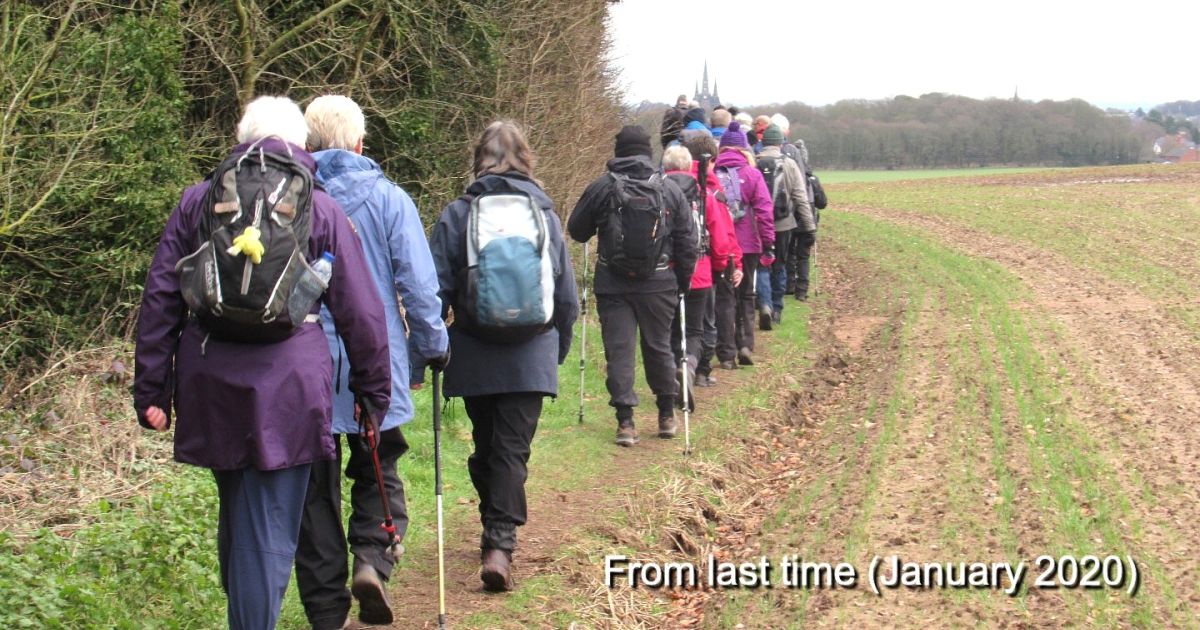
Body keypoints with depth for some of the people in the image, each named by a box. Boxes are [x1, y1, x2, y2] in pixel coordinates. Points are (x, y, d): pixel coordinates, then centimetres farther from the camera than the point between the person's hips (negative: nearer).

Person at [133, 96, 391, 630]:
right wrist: (374, 389, 11)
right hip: (288, 384, -3)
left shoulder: (197, 201, 9)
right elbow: (360, 311, 2)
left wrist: (151, 389, 9)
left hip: (211, 385, 3)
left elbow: (160, 299, 6)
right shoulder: (320, 207, 3)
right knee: (269, 531, 0)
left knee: (235, 516, 21)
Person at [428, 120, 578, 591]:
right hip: (530, 357, 0)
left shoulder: (458, 214, -4)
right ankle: (501, 543, -14)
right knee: (513, 449, 0)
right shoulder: (544, 213, 1)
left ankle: (493, 535, 28)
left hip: (474, 355, 0)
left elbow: (436, 290, -5)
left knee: (486, 446, 16)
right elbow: (567, 295, 5)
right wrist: (559, 349, 19)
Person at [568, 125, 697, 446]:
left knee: (619, 349, 2)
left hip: (613, 284, -2)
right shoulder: (670, 189, 0)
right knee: (659, 347, 15)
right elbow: (687, 240, 4)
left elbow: (577, 230, 7)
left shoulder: (601, 187, -5)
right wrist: (683, 281, 13)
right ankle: (667, 416, 24)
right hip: (659, 284, 2)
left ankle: (625, 421, -3)